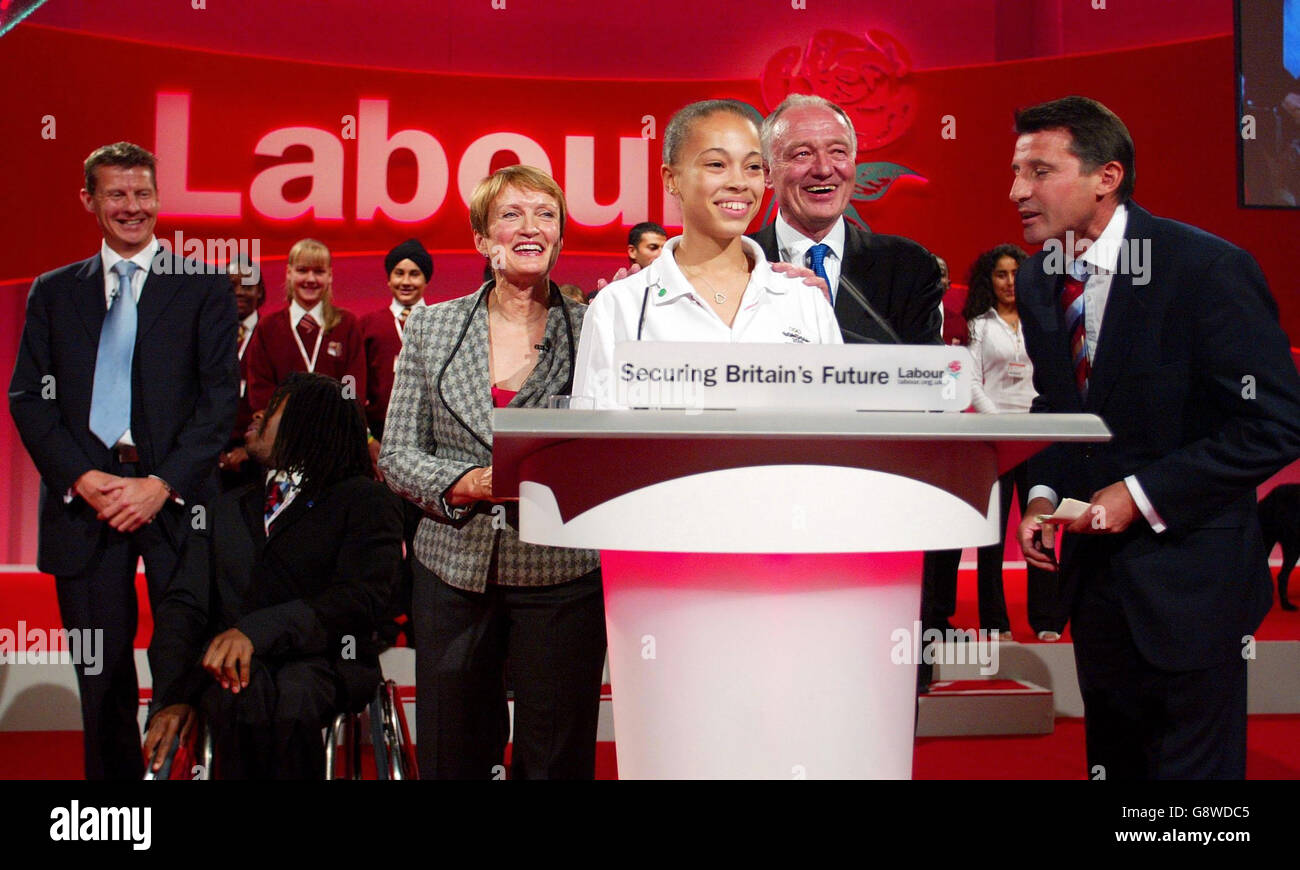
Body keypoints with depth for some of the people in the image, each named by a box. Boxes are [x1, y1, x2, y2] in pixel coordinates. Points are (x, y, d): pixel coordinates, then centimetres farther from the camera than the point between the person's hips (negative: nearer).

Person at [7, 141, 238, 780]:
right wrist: (84, 480, -8)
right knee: (100, 673, 8)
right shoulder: (53, 292, 13)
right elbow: (28, 398, 7)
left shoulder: (204, 289, 6)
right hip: (83, 497, 2)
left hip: (175, 499, -2)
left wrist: (161, 485, -11)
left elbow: (220, 398, -1)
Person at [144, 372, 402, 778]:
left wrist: (257, 630, -21)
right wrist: (171, 697, -4)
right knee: (245, 698, -34)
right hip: (228, 664, 3)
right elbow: (182, 604, 15)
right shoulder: (227, 508, 26)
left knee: (292, 694, -37)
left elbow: (359, 597, -7)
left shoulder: (366, 500, 10)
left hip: (324, 660, -2)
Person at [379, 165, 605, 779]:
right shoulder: (431, 326, 6)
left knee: (555, 760, 8)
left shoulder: (594, 331, 1)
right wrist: (471, 482, -13)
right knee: (450, 759, 12)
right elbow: (397, 455, 4)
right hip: (454, 569, 2)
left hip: (560, 573, -1)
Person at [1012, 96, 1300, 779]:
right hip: (1094, 568, 7)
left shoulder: (1208, 269, -17)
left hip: (1186, 574, -6)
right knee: (1113, 759, 20)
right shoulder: (1037, 280, 4)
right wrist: (1042, 493, -3)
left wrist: (1141, 493, -21)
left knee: (1193, 765, 5)